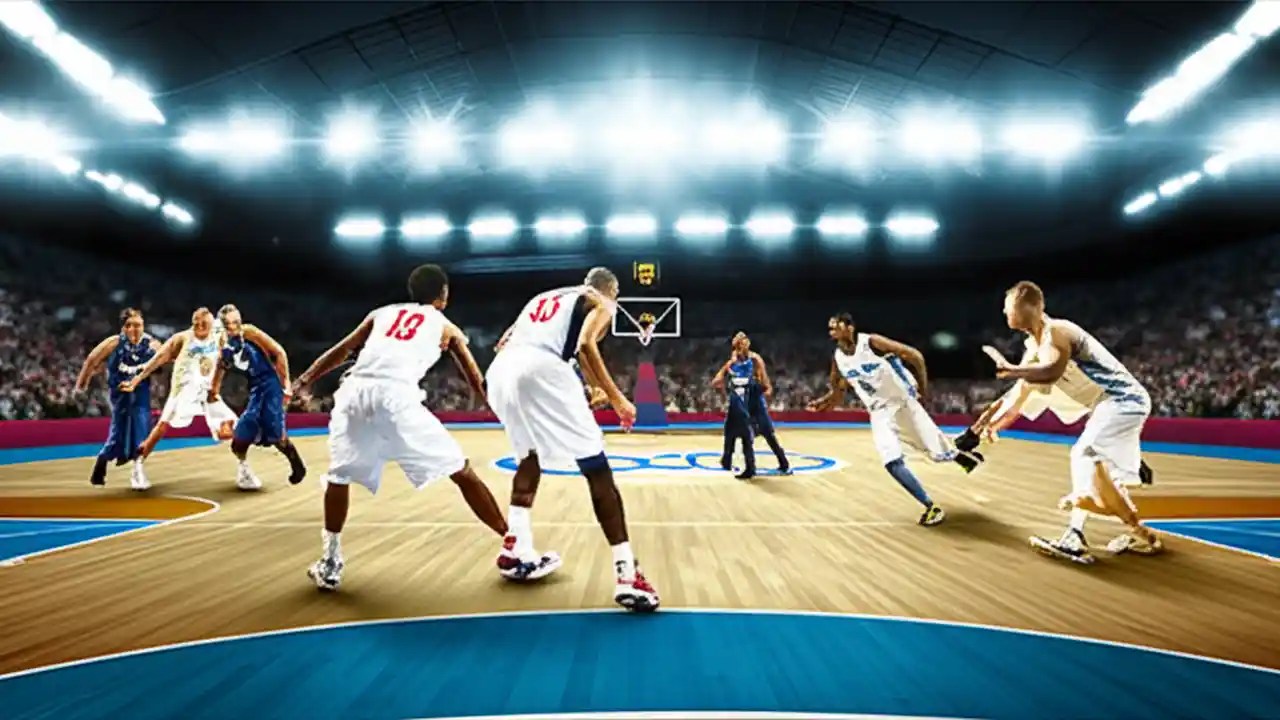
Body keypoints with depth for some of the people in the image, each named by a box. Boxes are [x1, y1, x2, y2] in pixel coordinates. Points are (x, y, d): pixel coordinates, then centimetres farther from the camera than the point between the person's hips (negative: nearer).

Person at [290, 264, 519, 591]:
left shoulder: (381, 313, 30)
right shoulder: (446, 327, 23)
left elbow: (340, 351, 29)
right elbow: (477, 383, 25)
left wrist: (306, 379, 38)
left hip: (354, 392, 3)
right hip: (396, 396, -3)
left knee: (339, 476, 26)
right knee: (462, 472, 6)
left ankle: (330, 563, 29)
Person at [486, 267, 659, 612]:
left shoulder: (545, 296, 37)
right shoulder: (601, 302, 20)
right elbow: (585, 344, -2)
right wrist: (616, 398, 2)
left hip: (500, 370, 7)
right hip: (540, 368, -7)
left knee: (530, 457, 29)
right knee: (598, 470, -3)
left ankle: (516, 552, 26)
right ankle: (626, 574, -10)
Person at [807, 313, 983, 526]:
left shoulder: (872, 342, -17)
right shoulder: (838, 359, -1)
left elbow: (914, 355, -12)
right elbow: (838, 391, 11)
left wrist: (922, 387, -7)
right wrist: (821, 403, -8)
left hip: (903, 403, -4)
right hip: (880, 413, 4)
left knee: (938, 452, 3)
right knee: (892, 463, -14)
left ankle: (960, 455, 42)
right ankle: (931, 507, 0)